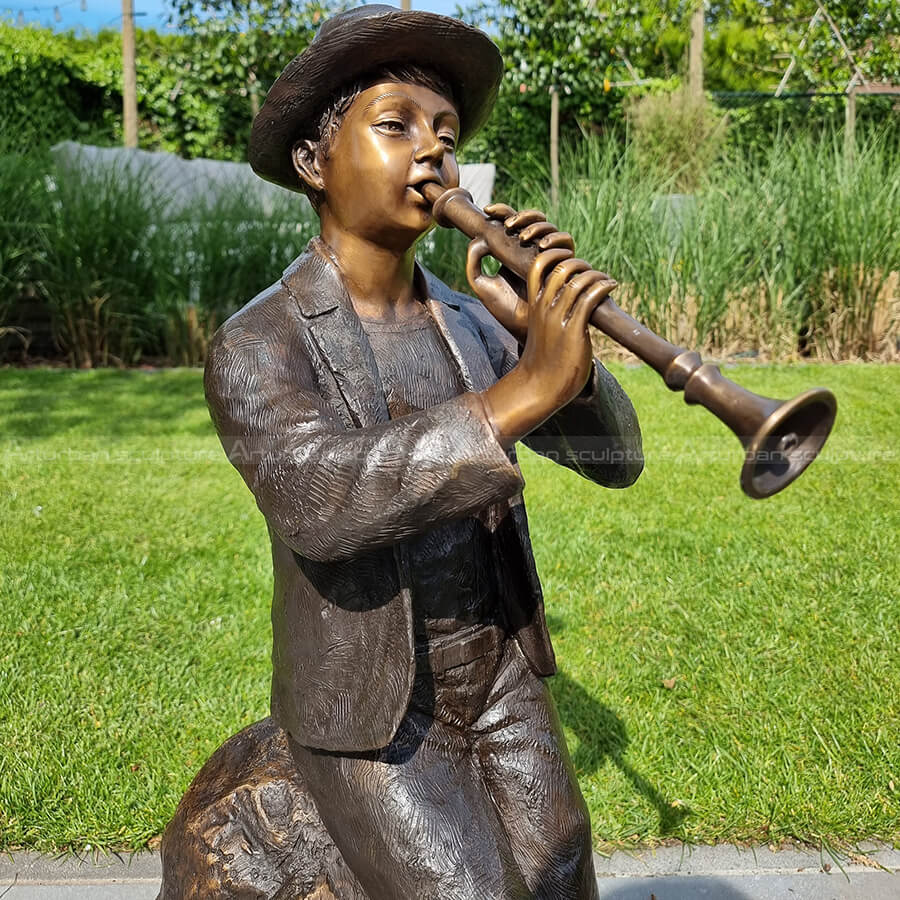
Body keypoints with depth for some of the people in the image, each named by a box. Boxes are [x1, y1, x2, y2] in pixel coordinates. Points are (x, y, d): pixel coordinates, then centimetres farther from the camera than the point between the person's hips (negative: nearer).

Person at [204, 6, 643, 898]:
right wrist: (524, 391, -44)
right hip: (369, 719, -5)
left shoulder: (476, 324, 1)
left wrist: (550, 336, -25)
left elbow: (614, 456, -6)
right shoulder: (253, 349, -17)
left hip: (500, 687, 5)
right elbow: (316, 504, -36)